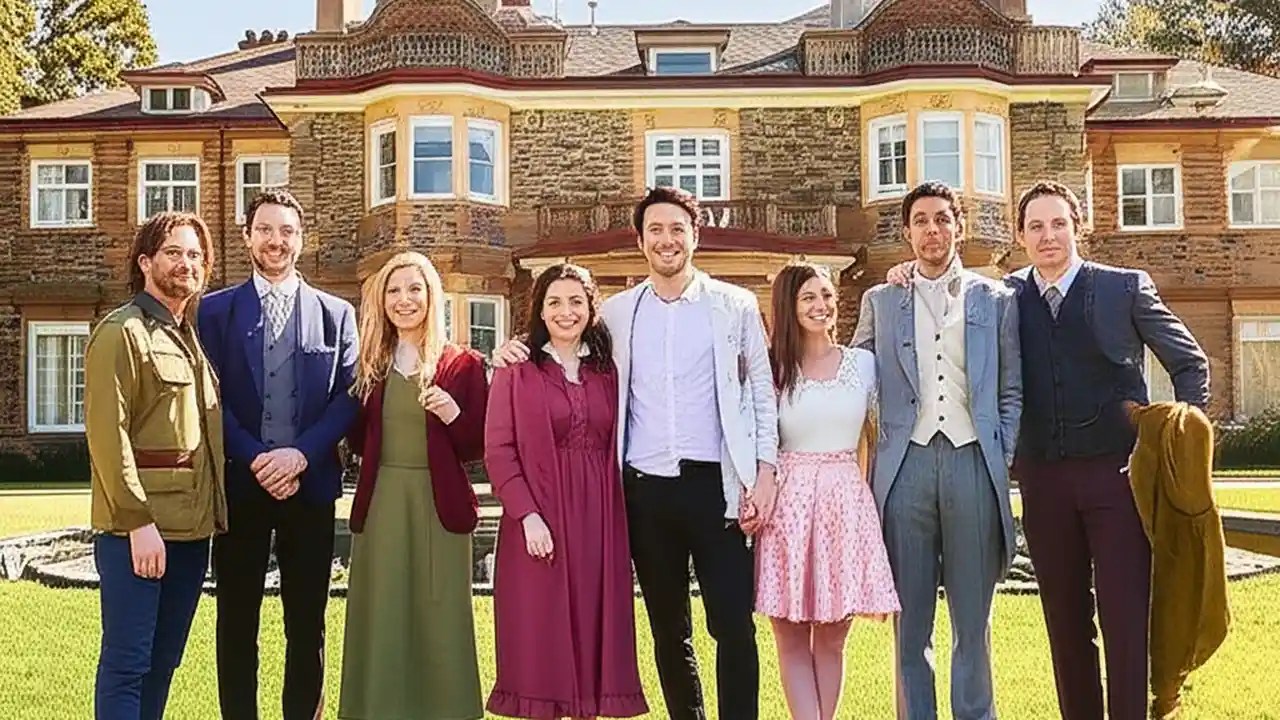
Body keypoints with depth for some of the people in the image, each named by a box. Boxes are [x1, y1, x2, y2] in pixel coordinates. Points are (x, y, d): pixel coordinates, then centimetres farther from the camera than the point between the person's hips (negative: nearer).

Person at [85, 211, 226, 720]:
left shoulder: (192, 338, 18)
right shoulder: (121, 333, -6)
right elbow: (107, 435, -14)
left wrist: (213, 514, 10)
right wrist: (138, 521, -18)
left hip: (192, 527, 8)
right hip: (139, 529, -8)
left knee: (163, 662, 13)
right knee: (126, 664, -3)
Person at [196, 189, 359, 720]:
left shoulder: (336, 314, 8)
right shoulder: (215, 311, 6)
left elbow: (349, 396, 1)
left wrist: (301, 454, -12)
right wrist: (256, 459, -13)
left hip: (311, 485, 1)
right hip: (239, 483, 0)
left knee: (307, 626, 7)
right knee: (236, 624, 6)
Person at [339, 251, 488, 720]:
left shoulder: (463, 365, 0)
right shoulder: (371, 365, 9)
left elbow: (477, 447, 0)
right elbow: (358, 441, 12)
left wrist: (454, 415, -18)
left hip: (439, 505, -2)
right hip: (380, 504, 3)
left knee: (438, 621, 3)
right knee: (381, 622, 6)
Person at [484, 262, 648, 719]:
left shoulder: (607, 373, 12)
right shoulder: (517, 371, 1)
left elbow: (615, 451, 12)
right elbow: (498, 450, -5)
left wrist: (616, 518, 1)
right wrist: (527, 515, -15)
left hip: (598, 521, 3)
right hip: (538, 519, -3)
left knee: (592, 628, 5)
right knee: (539, 634, 0)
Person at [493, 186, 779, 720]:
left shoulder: (736, 306, 4)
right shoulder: (615, 313, 10)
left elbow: (762, 394, 5)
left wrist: (764, 472, -4)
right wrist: (517, 354, 2)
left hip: (715, 482, -2)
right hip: (645, 489, 3)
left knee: (733, 625, -4)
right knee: (668, 628, 12)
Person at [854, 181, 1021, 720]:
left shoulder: (996, 300, 12)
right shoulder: (880, 302, 13)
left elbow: (1013, 392, 12)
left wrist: (1002, 456, 2)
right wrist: (870, 454, 6)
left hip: (973, 462, 0)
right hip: (907, 465, 0)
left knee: (973, 619, 5)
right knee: (910, 618, 4)